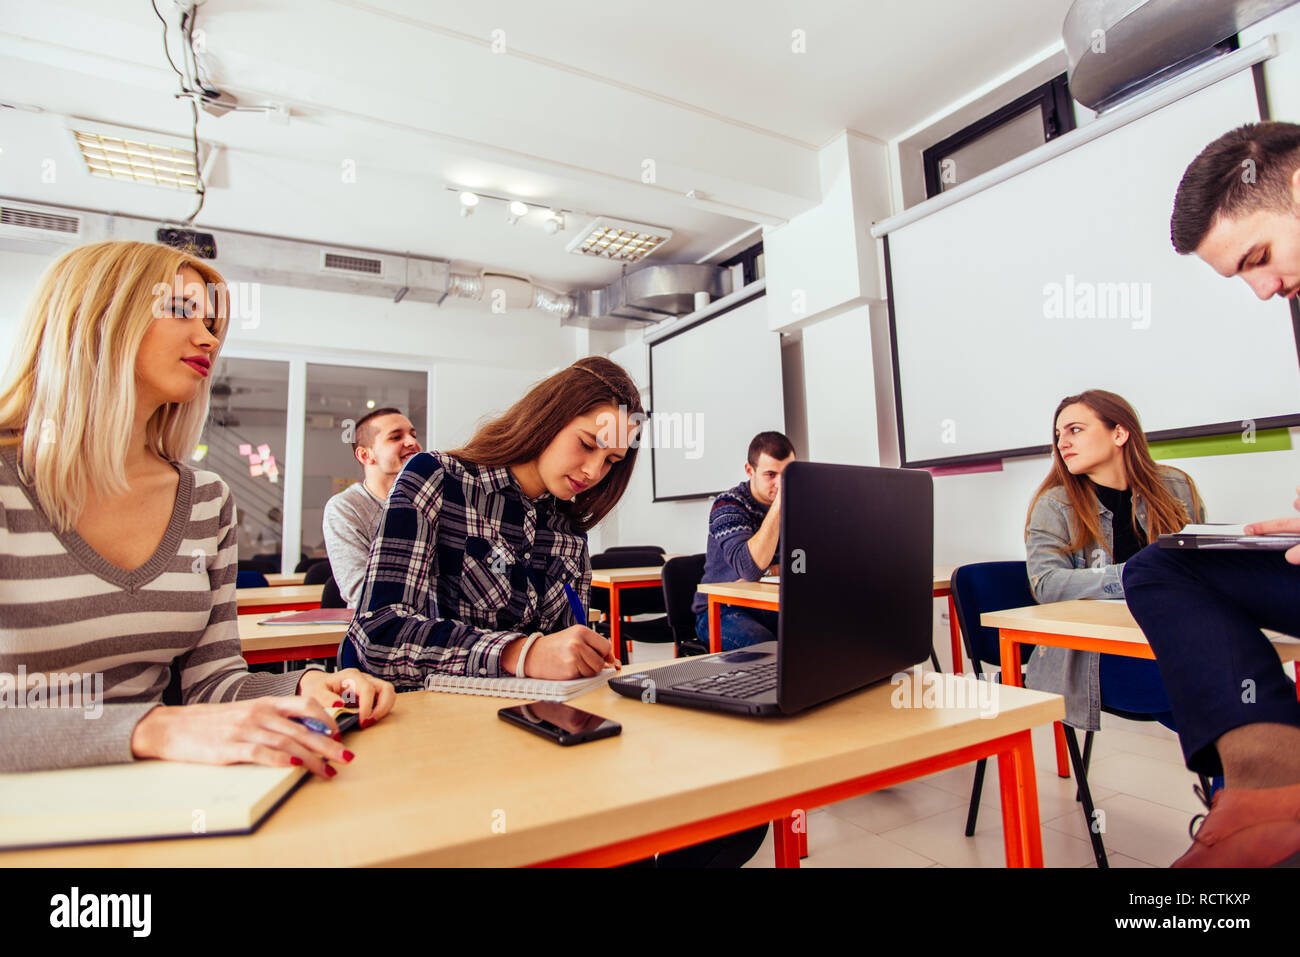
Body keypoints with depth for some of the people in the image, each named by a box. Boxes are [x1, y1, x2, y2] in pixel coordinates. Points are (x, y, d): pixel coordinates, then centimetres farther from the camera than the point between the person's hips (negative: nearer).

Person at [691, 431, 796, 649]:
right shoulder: (728, 505, -15)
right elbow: (750, 568, -32)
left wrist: (771, 570, -16)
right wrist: (779, 502, -33)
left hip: (771, 607, 5)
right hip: (720, 610, -5)